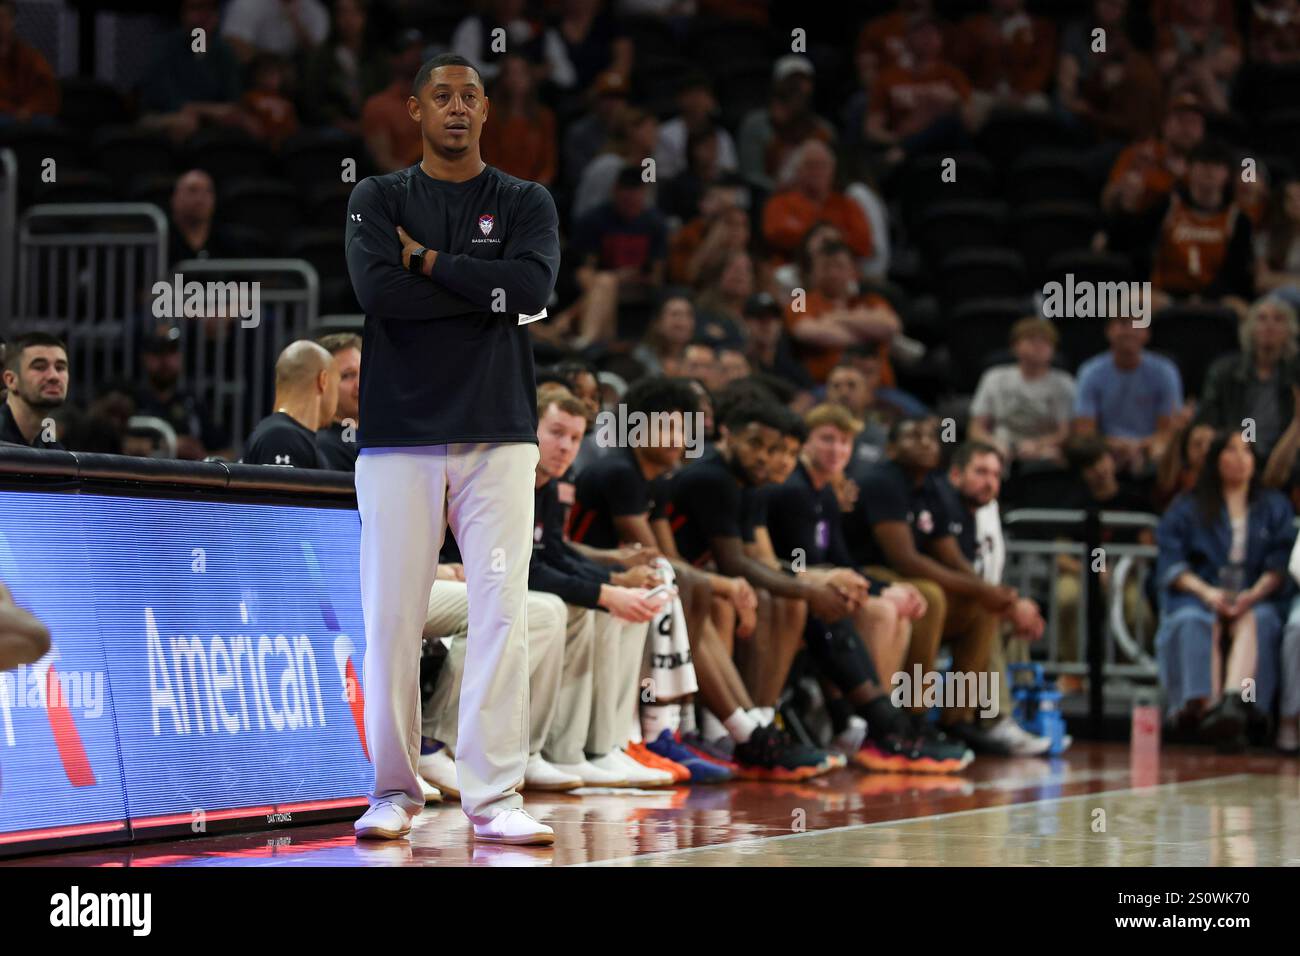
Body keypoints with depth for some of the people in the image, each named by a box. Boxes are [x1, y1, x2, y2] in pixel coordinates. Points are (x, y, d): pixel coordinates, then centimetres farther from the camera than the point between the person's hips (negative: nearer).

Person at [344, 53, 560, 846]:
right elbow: (379, 291, -9)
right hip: (399, 434, 0)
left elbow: (535, 286, -9)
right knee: (391, 618, -3)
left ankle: (495, 797, -5)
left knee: (502, 613, -7)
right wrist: (491, 289, -7)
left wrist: (428, 260, -5)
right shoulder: (379, 200, 10)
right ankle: (395, 791, 7)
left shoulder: (525, 203, 11)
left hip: (499, 435, 0)